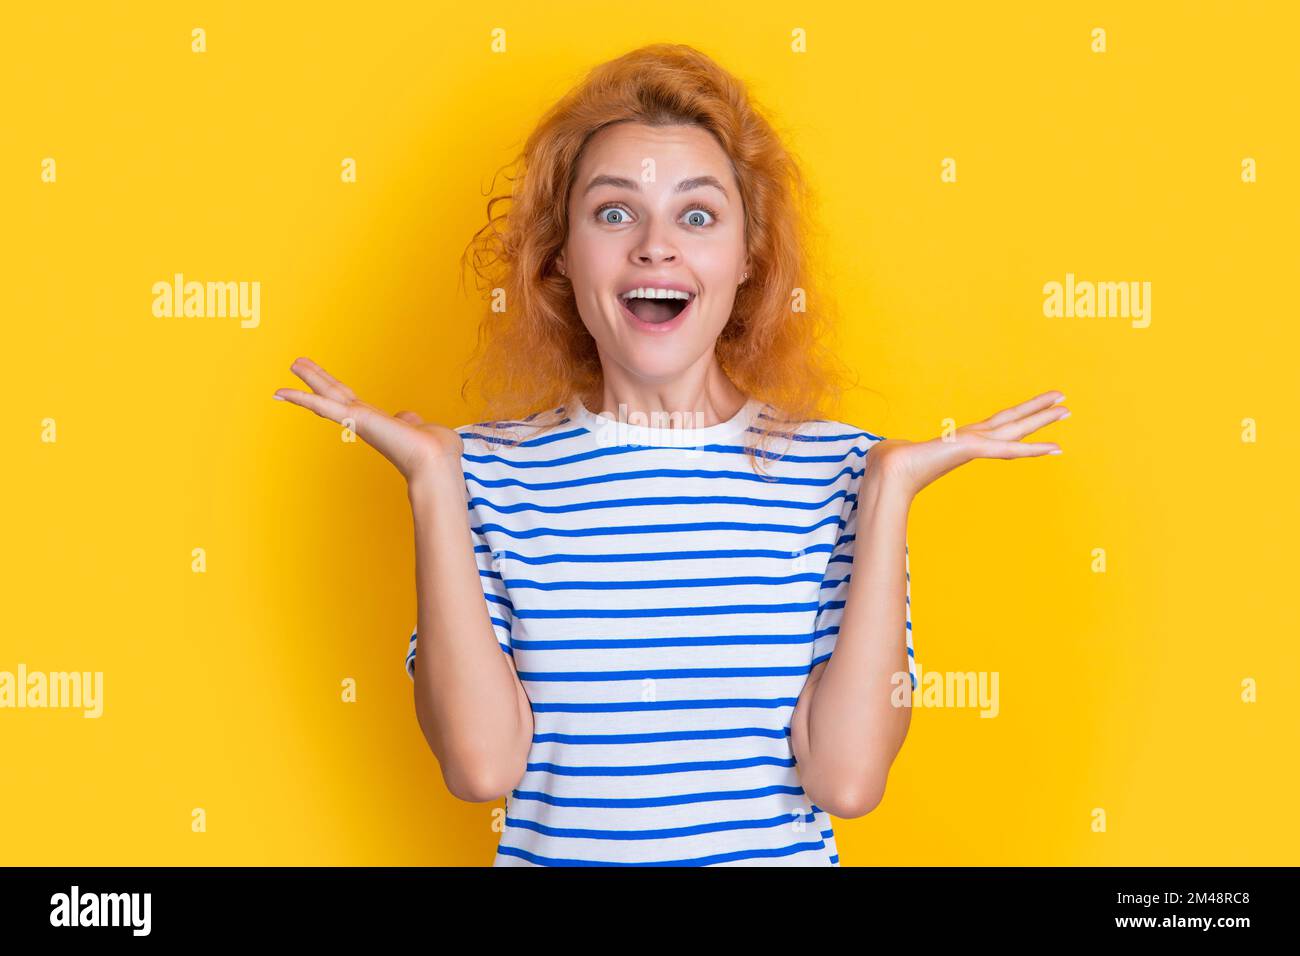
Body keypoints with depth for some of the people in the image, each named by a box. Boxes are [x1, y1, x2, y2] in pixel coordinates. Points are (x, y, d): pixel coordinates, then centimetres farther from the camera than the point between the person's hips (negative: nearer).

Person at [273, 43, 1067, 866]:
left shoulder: (836, 468, -7)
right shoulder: (491, 469, -6)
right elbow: (482, 766, -15)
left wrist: (888, 495, -16)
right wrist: (435, 484, -15)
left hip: (775, 853, 0)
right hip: (554, 853, 1)